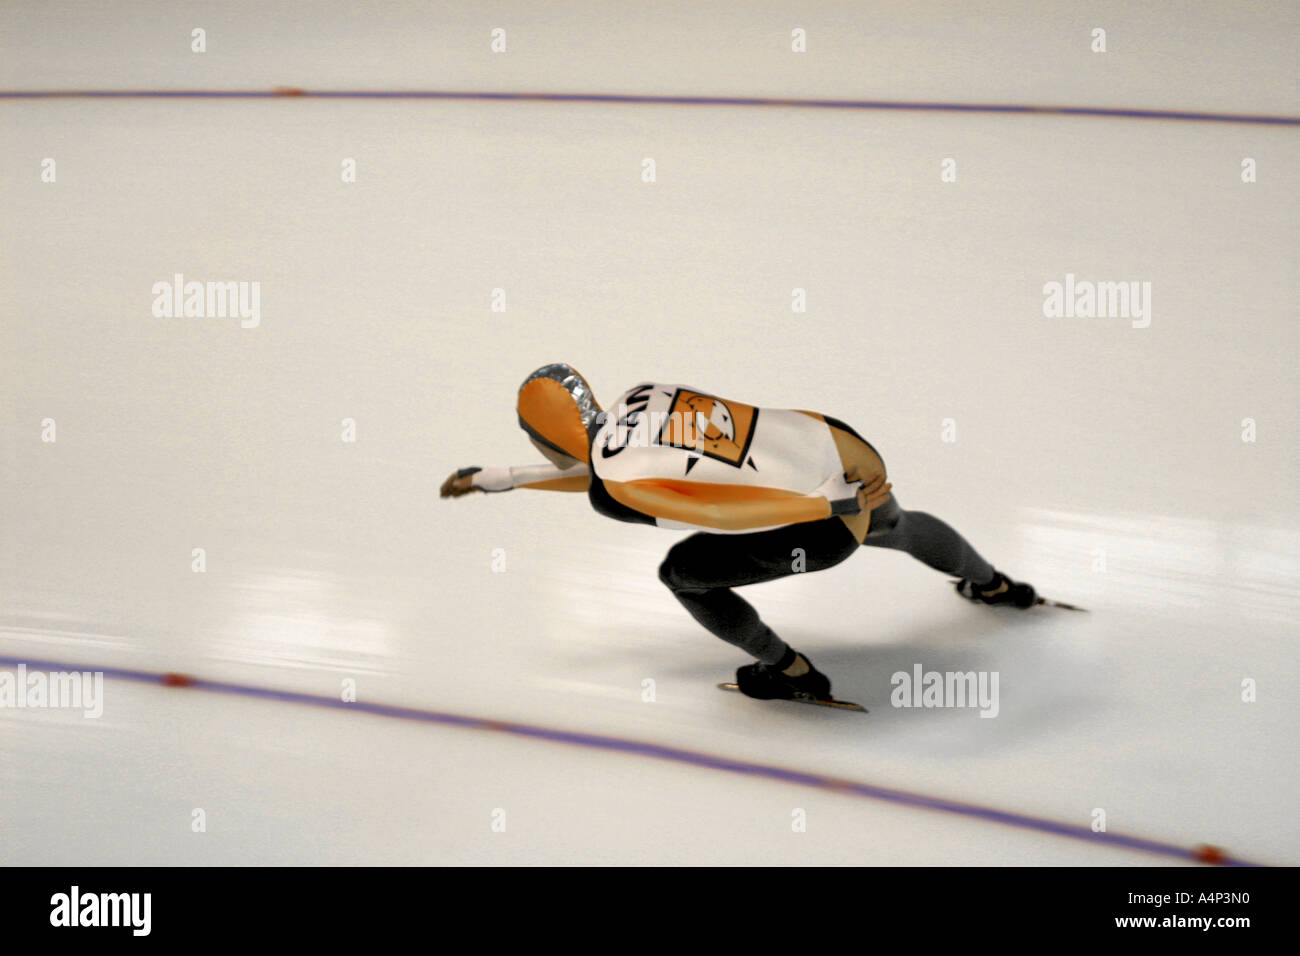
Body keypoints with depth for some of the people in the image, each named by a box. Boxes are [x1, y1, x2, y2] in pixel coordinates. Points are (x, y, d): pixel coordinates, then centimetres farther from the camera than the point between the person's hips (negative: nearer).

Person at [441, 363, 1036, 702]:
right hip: (841, 442, 8)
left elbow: (720, 512, -25)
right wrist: (496, 479, 26)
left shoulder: (617, 487, -17)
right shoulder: (640, 396, 6)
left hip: (826, 525, -8)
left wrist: (835, 504, -22)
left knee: (682, 574, 11)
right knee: (896, 529, 40)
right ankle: (994, 586, 67)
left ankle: (792, 675, 26)